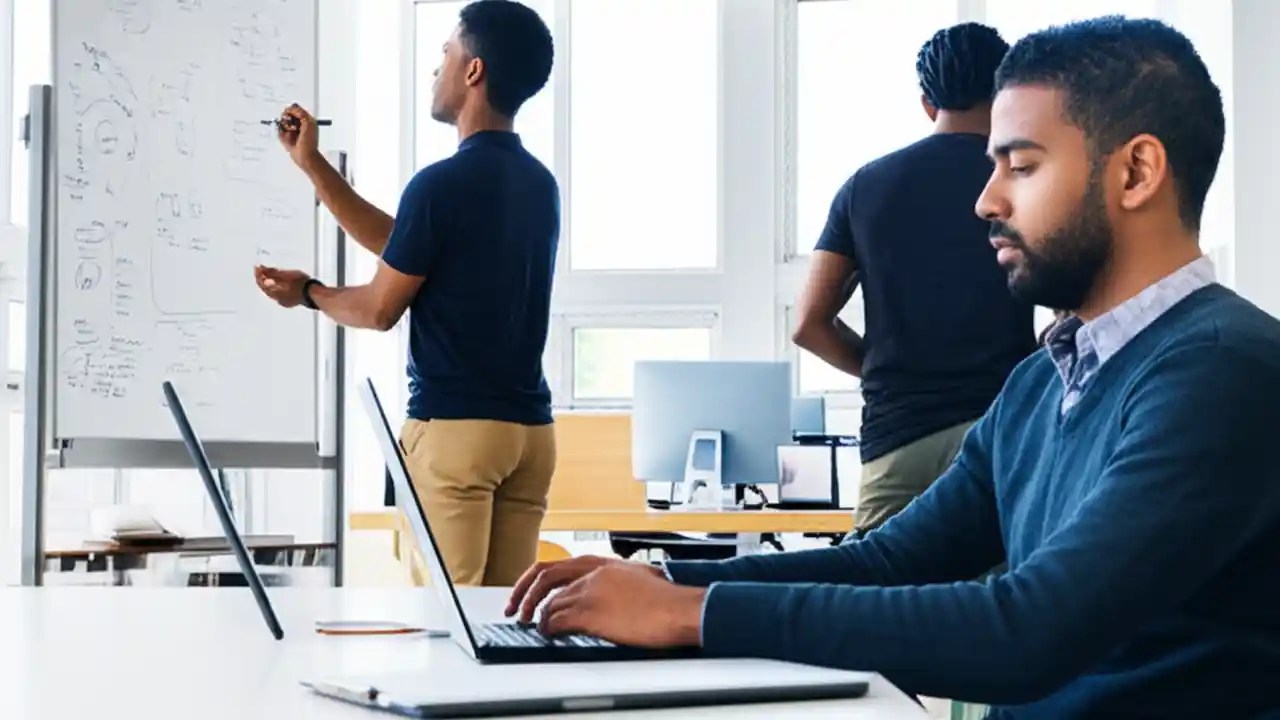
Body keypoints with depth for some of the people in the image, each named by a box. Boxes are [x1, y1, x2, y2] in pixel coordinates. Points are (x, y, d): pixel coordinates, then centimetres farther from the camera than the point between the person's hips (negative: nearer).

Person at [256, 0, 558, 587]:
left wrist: (307, 292, 16)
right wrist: (311, 165, 21)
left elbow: (378, 309, -4)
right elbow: (400, 246, 19)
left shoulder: (443, 184, -14)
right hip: (528, 426, 8)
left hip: (454, 426, -8)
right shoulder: (540, 184, 12)